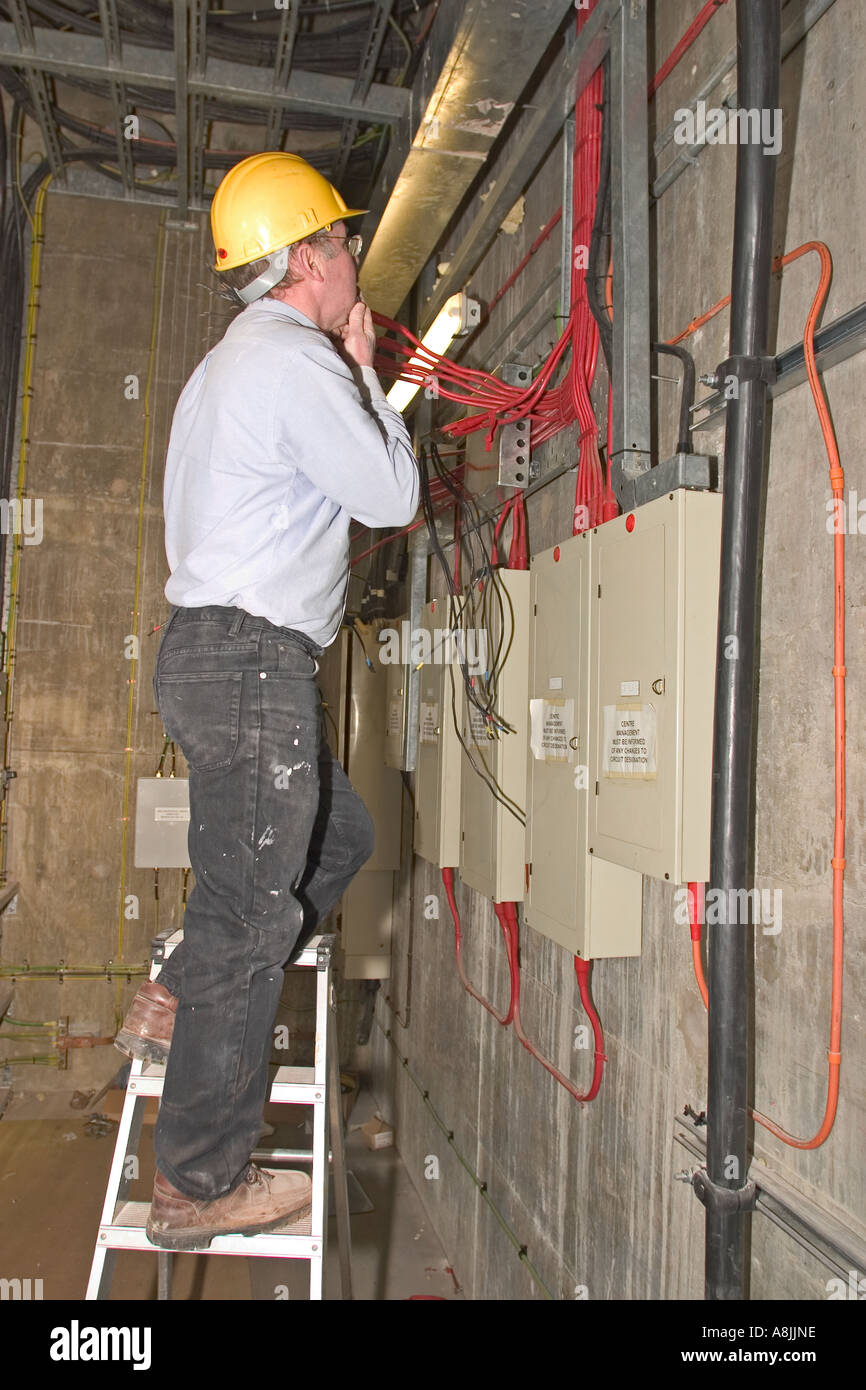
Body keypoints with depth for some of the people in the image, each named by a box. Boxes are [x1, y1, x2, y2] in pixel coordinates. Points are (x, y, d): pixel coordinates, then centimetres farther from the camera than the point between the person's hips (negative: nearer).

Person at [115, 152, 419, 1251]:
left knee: (341, 839, 19)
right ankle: (197, 1188, 10)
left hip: (218, 654, 11)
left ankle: (176, 1003, 22)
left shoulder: (233, 362, 22)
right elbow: (390, 496, -7)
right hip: (249, 659, -11)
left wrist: (360, 383, 26)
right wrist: (363, 371, 4)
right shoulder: (295, 359, -11)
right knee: (247, 909, -4)